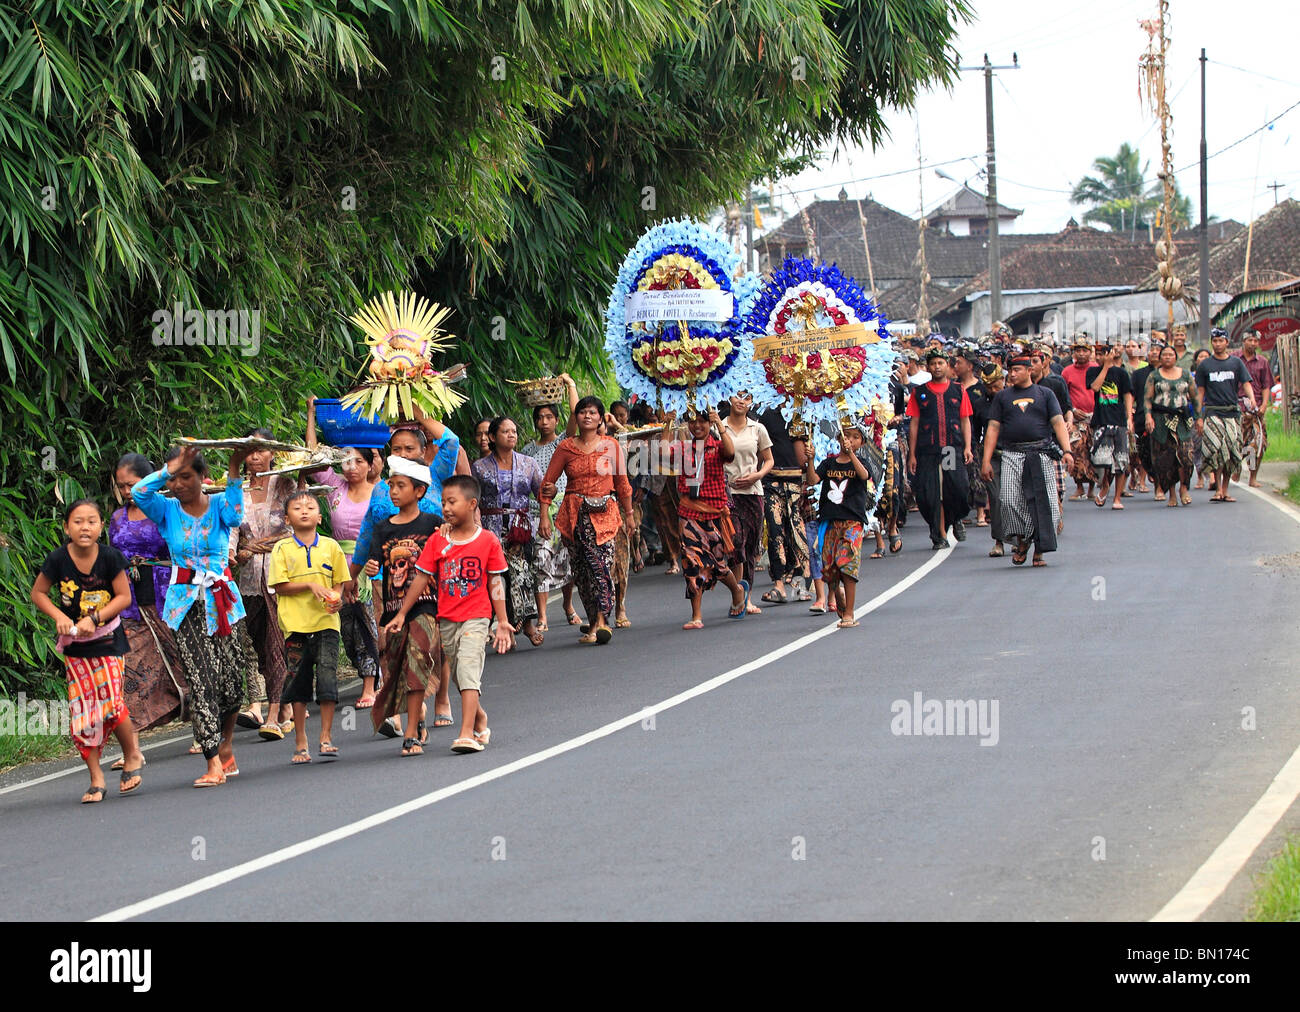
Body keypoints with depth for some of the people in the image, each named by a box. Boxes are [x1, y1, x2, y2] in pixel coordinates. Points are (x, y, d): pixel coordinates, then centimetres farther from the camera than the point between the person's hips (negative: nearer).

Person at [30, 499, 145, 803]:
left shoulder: (110, 557, -13)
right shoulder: (58, 559, -10)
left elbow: (124, 597, -8)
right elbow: (38, 593, 2)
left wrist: (94, 619, -18)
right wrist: (59, 616, -14)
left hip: (108, 642, -2)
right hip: (75, 646, 2)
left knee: (111, 703, -14)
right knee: (81, 711, -1)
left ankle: (132, 756, 13)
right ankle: (96, 778, 10)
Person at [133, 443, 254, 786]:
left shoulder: (218, 505, 1)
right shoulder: (167, 510, 4)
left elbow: (235, 515, -22)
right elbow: (139, 492, -14)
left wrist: (234, 472, -25)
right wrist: (169, 469, -14)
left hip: (222, 600, 0)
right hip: (186, 603, 0)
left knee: (231, 679, 1)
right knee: (201, 681, -9)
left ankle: (225, 744, 29)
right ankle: (214, 763, -12)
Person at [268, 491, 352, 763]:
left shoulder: (330, 546, 9)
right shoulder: (282, 549, 3)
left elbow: (339, 582, 13)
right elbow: (279, 587, -3)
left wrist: (335, 597, -9)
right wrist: (310, 586, -14)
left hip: (325, 621, 1)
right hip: (296, 624, -1)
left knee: (327, 676, -7)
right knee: (298, 682, 3)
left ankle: (326, 737, 2)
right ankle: (300, 743, 10)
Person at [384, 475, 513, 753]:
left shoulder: (488, 541, -3)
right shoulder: (437, 541, 3)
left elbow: (496, 583, 1)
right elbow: (421, 579, 5)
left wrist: (502, 621, 1)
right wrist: (401, 614, 4)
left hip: (476, 617, -4)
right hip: (446, 620, 4)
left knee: (468, 668, -18)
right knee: (460, 676, 13)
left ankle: (467, 734, -24)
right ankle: (480, 719, 37)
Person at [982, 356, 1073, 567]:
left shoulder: (1045, 394, 11)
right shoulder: (1002, 397, 14)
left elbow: (1058, 423, 3)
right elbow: (993, 429, 10)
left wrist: (1066, 450, -11)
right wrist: (986, 461, 2)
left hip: (1041, 454, -1)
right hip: (1012, 455, 1)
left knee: (1043, 503, -4)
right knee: (1009, 500, -14)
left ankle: (1039, 552, 3)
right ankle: (1022, 541, 6)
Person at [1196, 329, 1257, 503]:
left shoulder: (1236, 363, 10)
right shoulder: (1204, 365, 8)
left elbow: (1246, 384, 3)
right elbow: (1200, 392, 8)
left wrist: (1251, 398, -19)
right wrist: (1199, 416, 2)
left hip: (1232, 412, 2)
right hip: (1212, 412, -2)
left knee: (1231, 452, 2)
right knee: (1216, 449, -17)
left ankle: (1225, 490, 12)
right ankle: (1218, 489, -14)